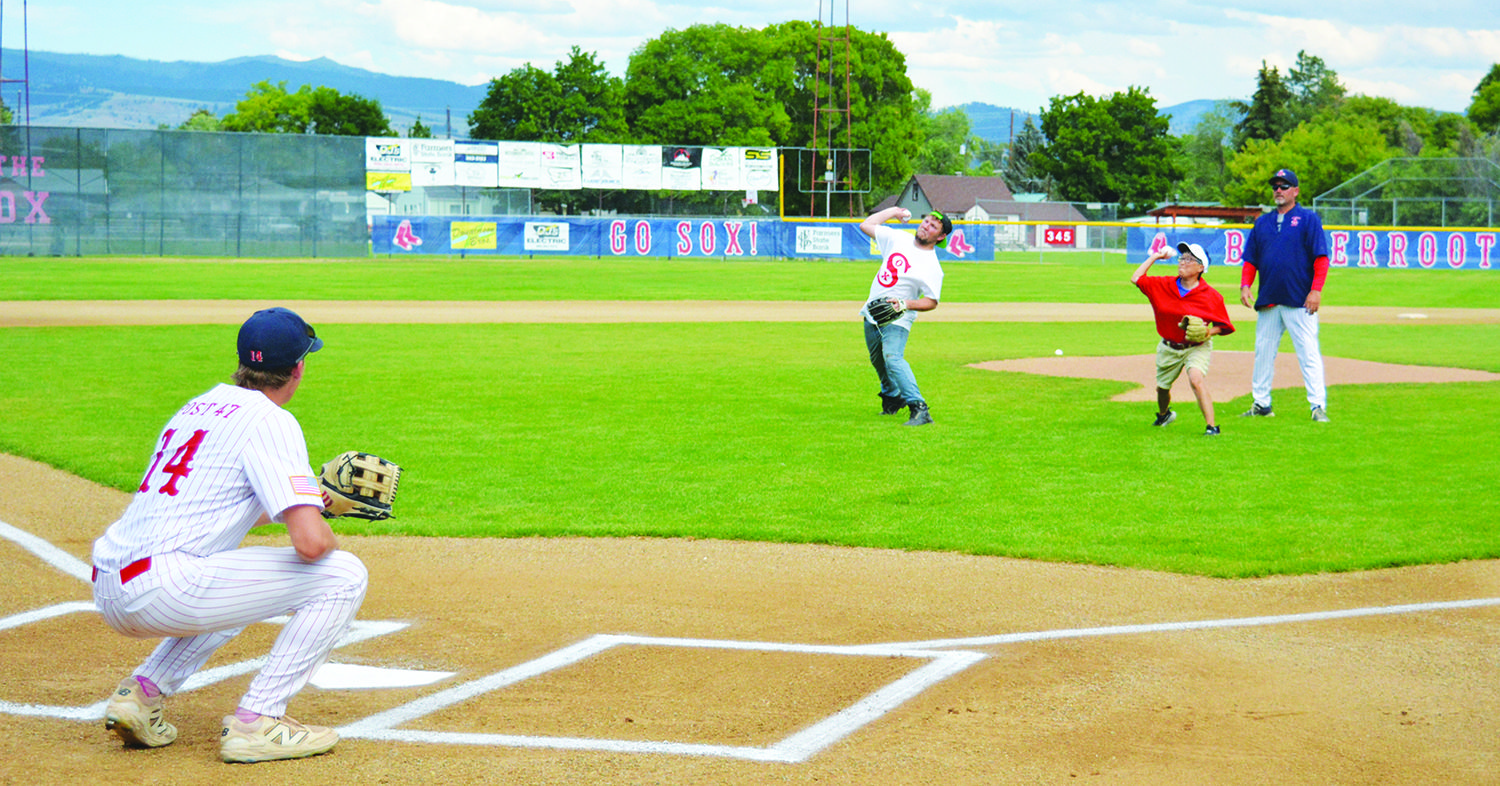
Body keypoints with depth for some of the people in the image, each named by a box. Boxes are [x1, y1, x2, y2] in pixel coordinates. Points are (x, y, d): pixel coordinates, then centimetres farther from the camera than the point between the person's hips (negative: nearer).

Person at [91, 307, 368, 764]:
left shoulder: (198, 407, 21)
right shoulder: (269, 420, -5)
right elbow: (311, 542, -16)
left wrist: (316, 498, 39)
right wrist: (329, 539, 9)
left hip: (107, 590, 9)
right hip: (160, 589, -9)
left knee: (241, 583, 37)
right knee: (344, 575, -2)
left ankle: (142, 692, 18)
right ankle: (257, 721, -7)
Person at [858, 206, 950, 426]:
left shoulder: (932, 267, -13)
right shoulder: (898, 238, 4)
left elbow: (932, 301, -14)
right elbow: (866, 225, 12)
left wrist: (905, 304, -27)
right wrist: (893, 211, 11)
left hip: (897, 319, -7)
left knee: (892, 357, -26)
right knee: (878, 359, 18)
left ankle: (919, 408, -32)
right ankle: (892, 398, 41)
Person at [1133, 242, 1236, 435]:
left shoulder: (1211, 296, -11)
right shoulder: (1163, 286, -3)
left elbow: (1224, 325, -4)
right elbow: (1136, 279, -4)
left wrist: (1209, 332, -25)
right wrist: (1155, 257, -1)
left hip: (1197, 347, -4)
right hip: (1169, 348, 4)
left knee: (1196, 378, -31)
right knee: (1162, 386, 18)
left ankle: (1211, 426, -30)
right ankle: (1164, 414, 53)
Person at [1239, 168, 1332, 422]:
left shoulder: (1308, 219, 2)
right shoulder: (1262, 222, 16)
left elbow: (1321, 258, -5)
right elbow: (1250, 259, 16)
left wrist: (1316, 290, -15)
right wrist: (1245, 285, 0)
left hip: (1300, 301, -5)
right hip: (1268, 301, 5)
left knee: (1308, 353, -8)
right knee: (1263, 352, 9)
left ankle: (1318, 405, -9)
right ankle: (1261, 403, 18)